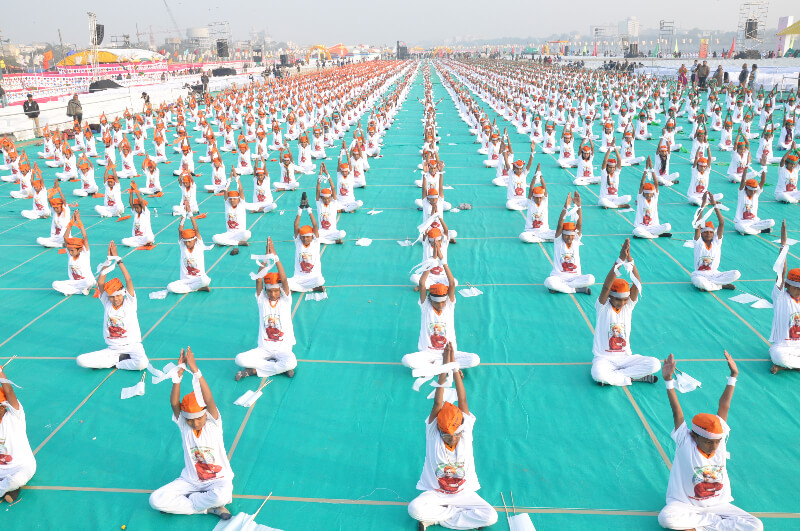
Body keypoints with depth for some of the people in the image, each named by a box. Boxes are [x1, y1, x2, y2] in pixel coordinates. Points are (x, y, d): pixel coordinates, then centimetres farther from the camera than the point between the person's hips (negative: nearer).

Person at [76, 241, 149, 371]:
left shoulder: (130, 303, -1)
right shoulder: (107, 304, 5)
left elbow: (128, 280, -12)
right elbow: (100, 282, -5)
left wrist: (118, 259, -13)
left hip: (132, 345, -3)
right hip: (112, 349, 3)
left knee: (142, 364, -35)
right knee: (81, 360, -19)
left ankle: (116, 363, -6)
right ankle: (123, 359, -11)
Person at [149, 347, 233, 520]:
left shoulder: (213, 423, -11)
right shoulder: (183, 426, -6)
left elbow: (209, 400, -29)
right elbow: (174, 403, -23)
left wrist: (195, 371, -38)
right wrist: (179, 374, -35)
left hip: (218, 478, -3)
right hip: (191, 480, 4)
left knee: (222, 496, -37)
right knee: (156, 500, -19)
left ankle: (184, 501, -9)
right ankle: (209, 508, -15)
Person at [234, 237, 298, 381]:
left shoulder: (285, 300, -2)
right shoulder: (262, 300, 1)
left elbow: (284, 280, -17)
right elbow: (259, 280, -12)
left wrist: (275, 257, -22)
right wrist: (266, 257, -19)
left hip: (283, 348, -1)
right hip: (264, 348, 2)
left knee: (291, 363, -35)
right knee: (240, 359, -24)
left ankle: (255, 370, -14)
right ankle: (278, 367, -13)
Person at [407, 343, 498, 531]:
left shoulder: (466, 432, -11)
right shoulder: (433, 434, -14)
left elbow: (462, 400, -21)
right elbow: (438, 404, -26)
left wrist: (455, 369, -29)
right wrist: (443, 371, -32)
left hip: (464, 493, 2)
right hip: (435, 493, -1)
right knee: (414, 509, -31)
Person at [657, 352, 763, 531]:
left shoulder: (719, 439, -6)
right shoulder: (685, 444, -15)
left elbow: (723, 407, -8)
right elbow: (677, 412, -24)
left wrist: (733, 376, -9)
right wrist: (668, 381, -34)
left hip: (718, 504, 4)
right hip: (686, 504, -4)